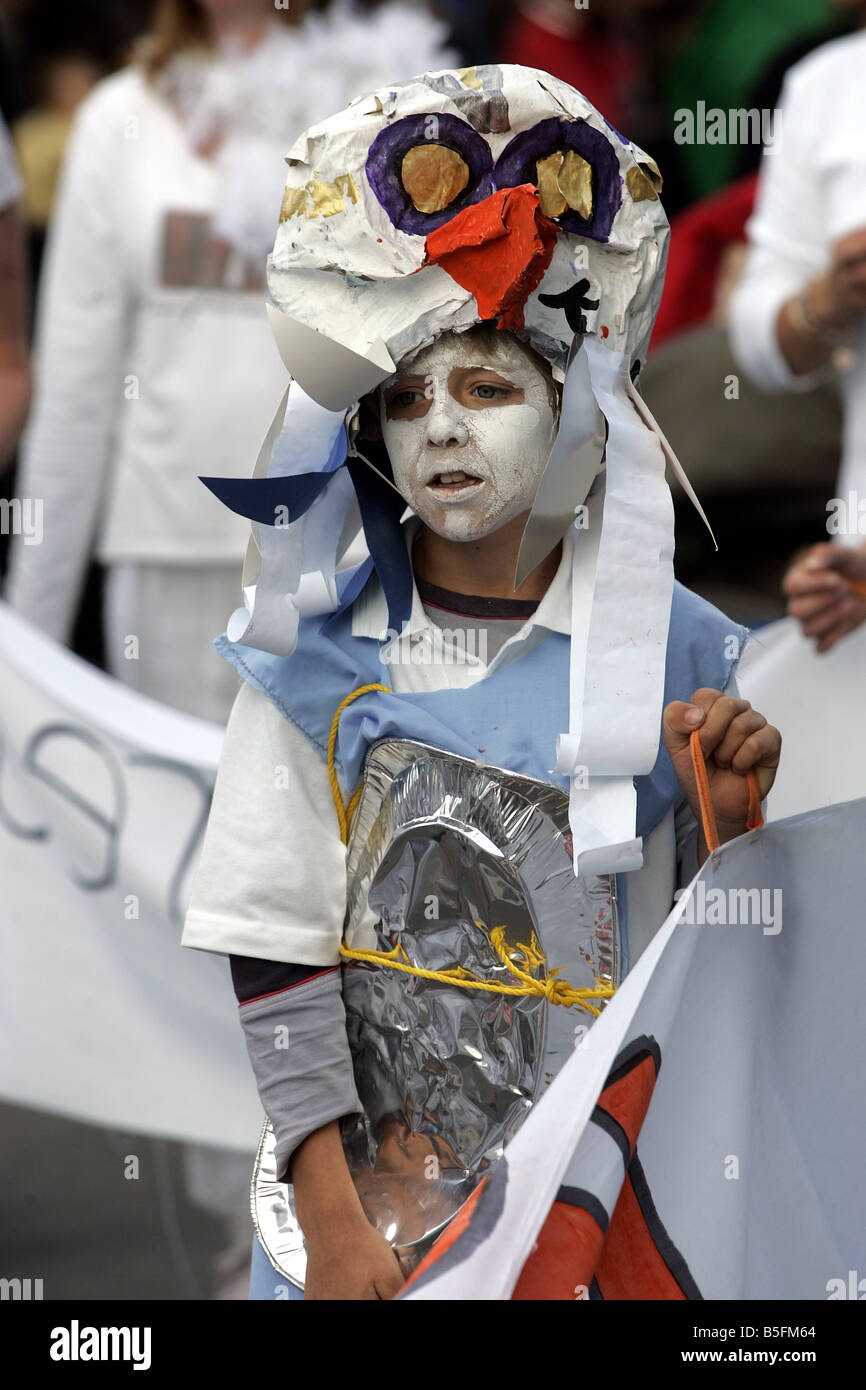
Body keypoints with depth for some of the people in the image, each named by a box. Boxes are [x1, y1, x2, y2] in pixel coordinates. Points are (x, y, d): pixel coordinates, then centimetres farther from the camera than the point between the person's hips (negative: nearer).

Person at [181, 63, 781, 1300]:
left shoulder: (672, 653, -3)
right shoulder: (316, 659, -6)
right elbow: (272, 961, -8)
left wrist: (730, 819, -15)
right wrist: (332, 1221, -14)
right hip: (362, 1173, -1)